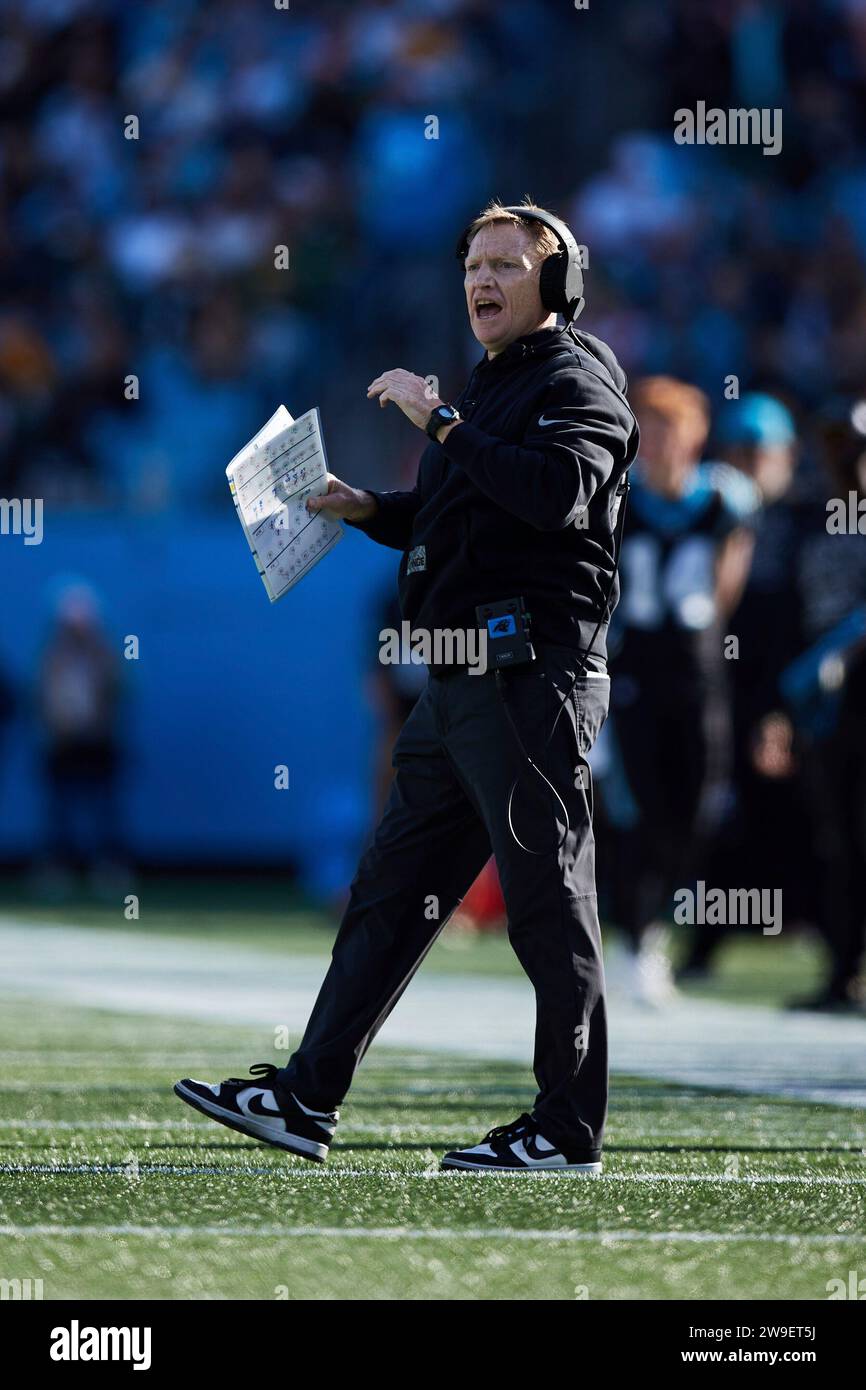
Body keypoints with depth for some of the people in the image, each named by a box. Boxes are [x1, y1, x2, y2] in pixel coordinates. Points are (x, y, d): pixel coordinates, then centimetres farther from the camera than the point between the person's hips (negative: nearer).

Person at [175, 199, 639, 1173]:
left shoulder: (577, 382, -6)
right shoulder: (490, 388, 23)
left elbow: (557, 492, -26)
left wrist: (441, 422, -23)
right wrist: (369, 510, 16)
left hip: (532, 681, -10)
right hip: (459, 687, 10)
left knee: (548, 906, -6)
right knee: (391, 892, 9)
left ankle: (569, 1131, -1)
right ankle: (305, 1100, 12)